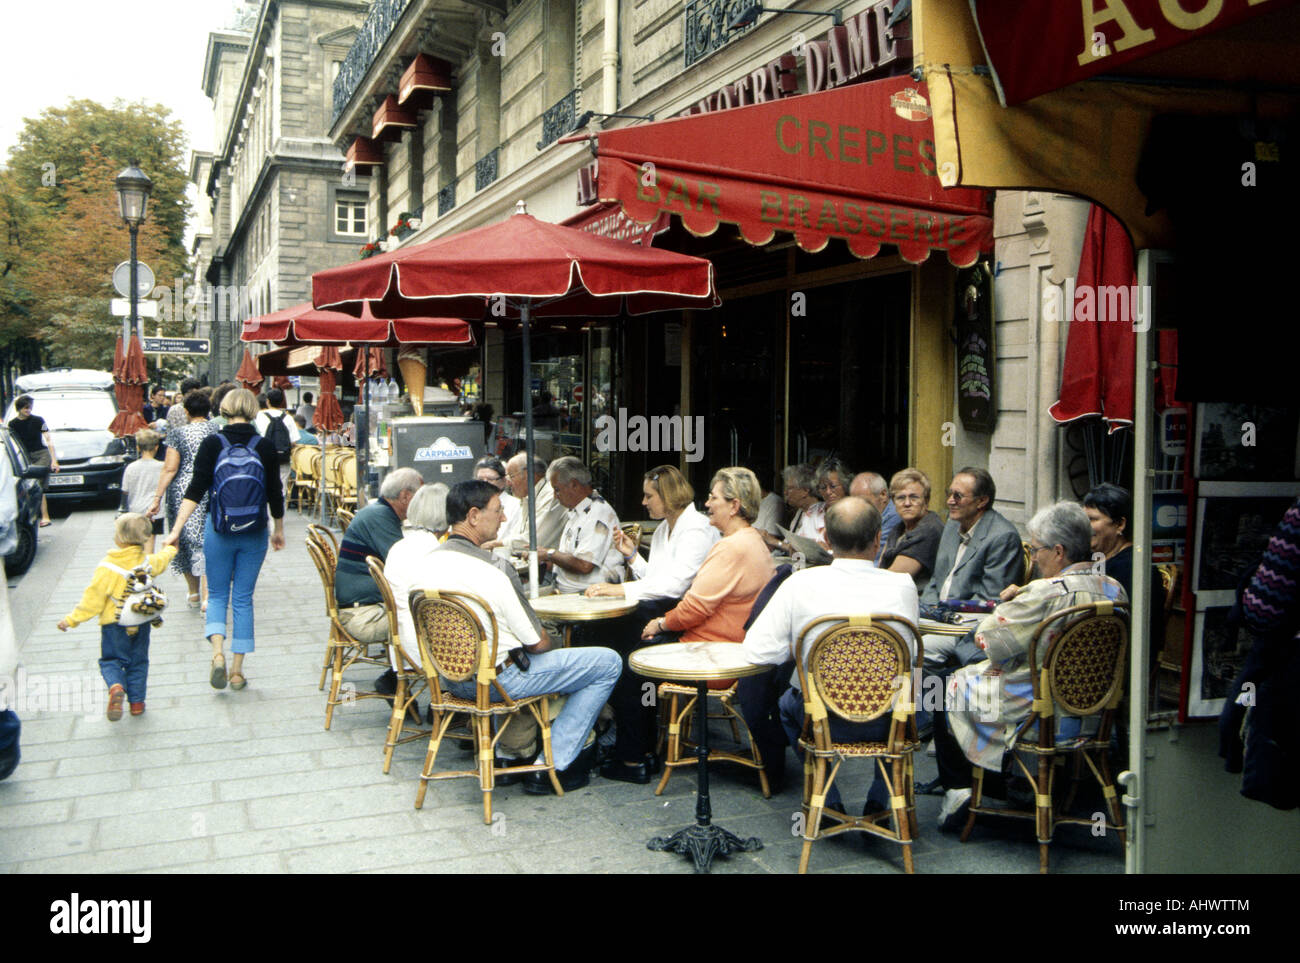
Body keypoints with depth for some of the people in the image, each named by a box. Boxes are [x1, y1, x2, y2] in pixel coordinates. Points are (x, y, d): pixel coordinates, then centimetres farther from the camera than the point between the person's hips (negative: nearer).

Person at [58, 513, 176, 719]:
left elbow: (93, 597, -15)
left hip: (113, 623, -3)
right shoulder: (148, 562, -4)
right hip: (141, 623, 3)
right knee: (138, 662, 15)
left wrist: (72, 619, -6)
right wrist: (170, 549, 44)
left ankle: (116, 687, -19)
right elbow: (162, 561, 21)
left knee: (110, 660, 9)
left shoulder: (107, 567, -17)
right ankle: (137, 702, 16)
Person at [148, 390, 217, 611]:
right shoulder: (217, 431, 1)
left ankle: (193, 594, 24)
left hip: (182, 493, -1)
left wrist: (157, 498, -4)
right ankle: (207, 595, -11)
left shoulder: (177, 433, -5)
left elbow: (170, 469, -8)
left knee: (185, 540, 13)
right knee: (206, 541, 2)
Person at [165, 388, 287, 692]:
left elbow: (195, 491, -11)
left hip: (219, 530, -1)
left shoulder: (212, 444, -6)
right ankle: (237, 670, 10)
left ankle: (218, 652, -9)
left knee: (217, 594, 13)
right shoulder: (264, 447, -2)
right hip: (254, 533, 1)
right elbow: (275, 495, 4)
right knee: (243, 599, 9)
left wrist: (177, 530, -8)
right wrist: (279, 530, 17)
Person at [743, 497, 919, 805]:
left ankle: (829, 801, 29)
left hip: (826, 723, -1)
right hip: (886, 725, 1)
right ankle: (878, 801, 34)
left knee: (786, 702, 34)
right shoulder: (903, 586, -12)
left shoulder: (801, 583, -17)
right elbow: (908, 653, 5)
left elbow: (757, 649, -12)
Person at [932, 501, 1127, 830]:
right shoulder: (1115, 590, -2)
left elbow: (987, 639, -19)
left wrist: (1008, 604, 1)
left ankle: (957, 790, 17)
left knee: (950, 688, 14)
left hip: (1041, 713, -8)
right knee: (976, 672, 27)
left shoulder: (1048, 592, -26)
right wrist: (1022, 599, 8)